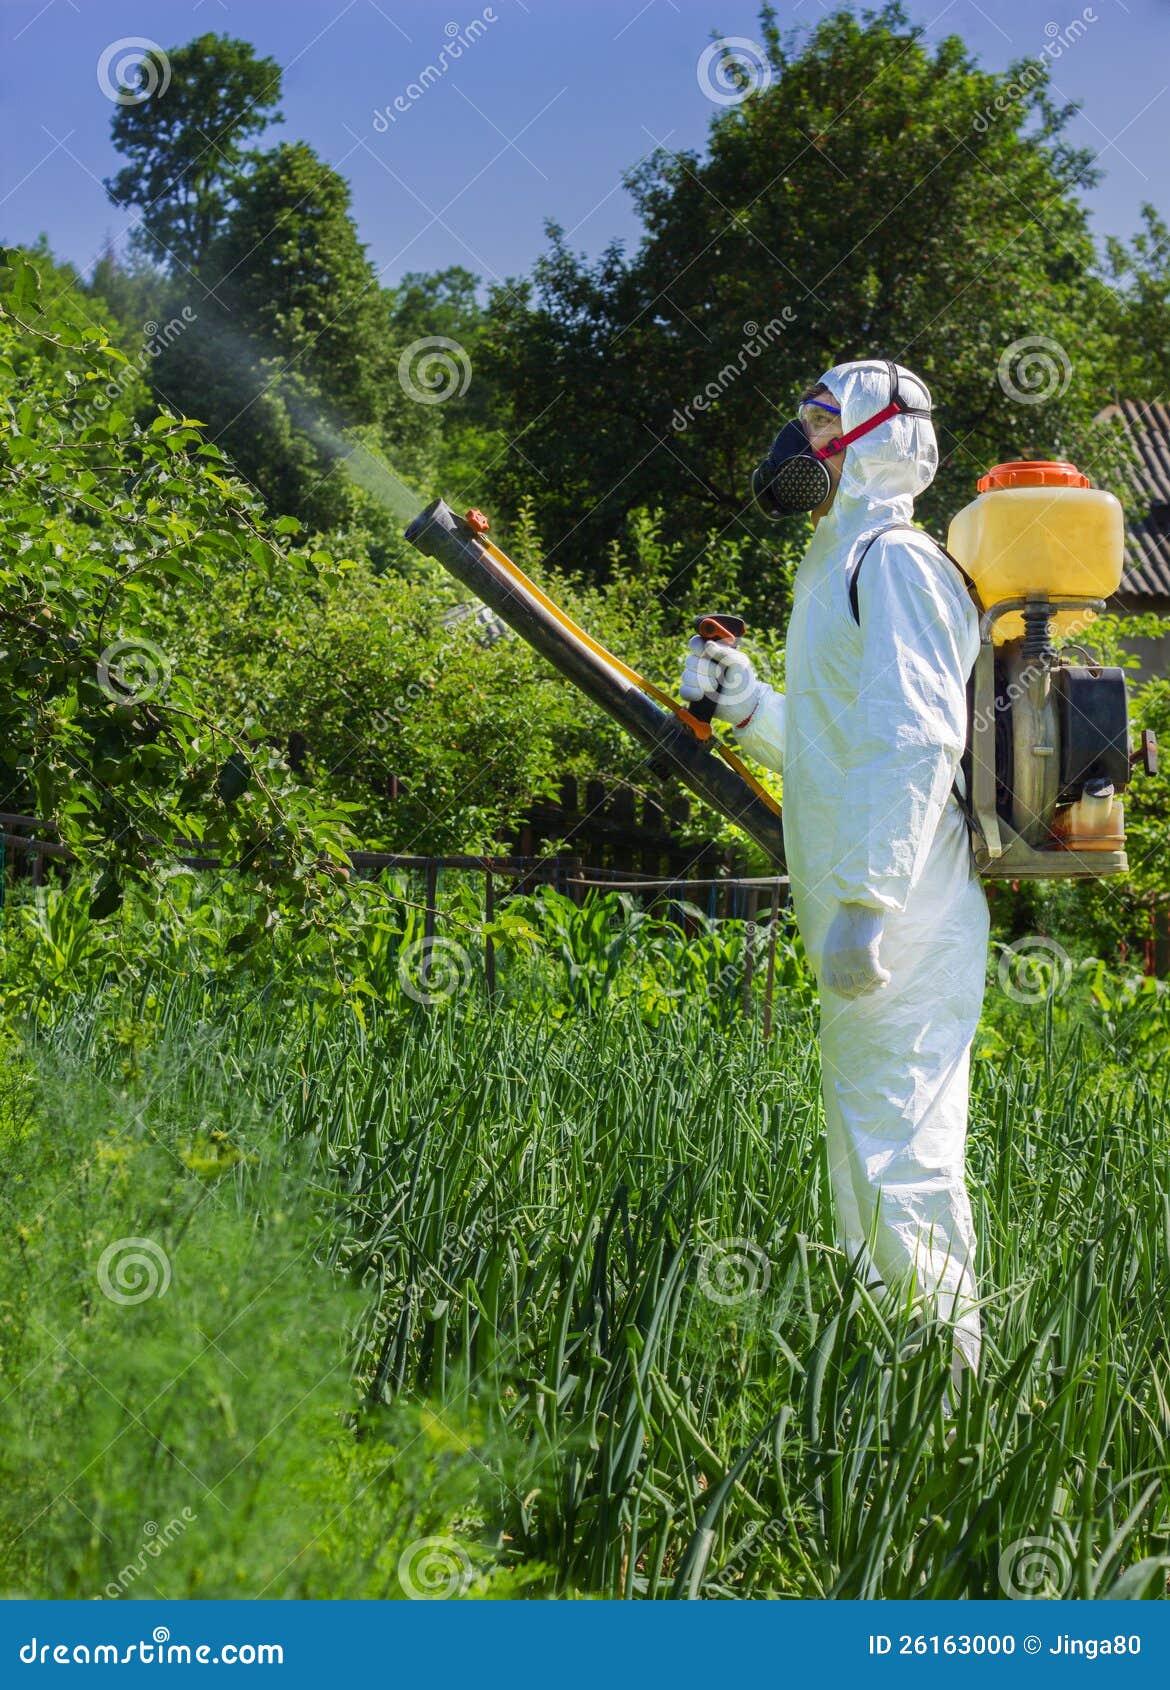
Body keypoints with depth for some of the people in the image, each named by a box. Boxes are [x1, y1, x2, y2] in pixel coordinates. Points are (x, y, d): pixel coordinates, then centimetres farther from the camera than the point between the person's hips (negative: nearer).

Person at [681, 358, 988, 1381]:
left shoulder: (894, 561, -10)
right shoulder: (848, 567, 22)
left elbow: (916, 738, -21)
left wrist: (868, 900, -26)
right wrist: (749, 706, 17)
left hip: (904, 924, -11)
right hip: (872, 923, 11)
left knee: (898, 1146, -10)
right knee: (871, 1139, 15)